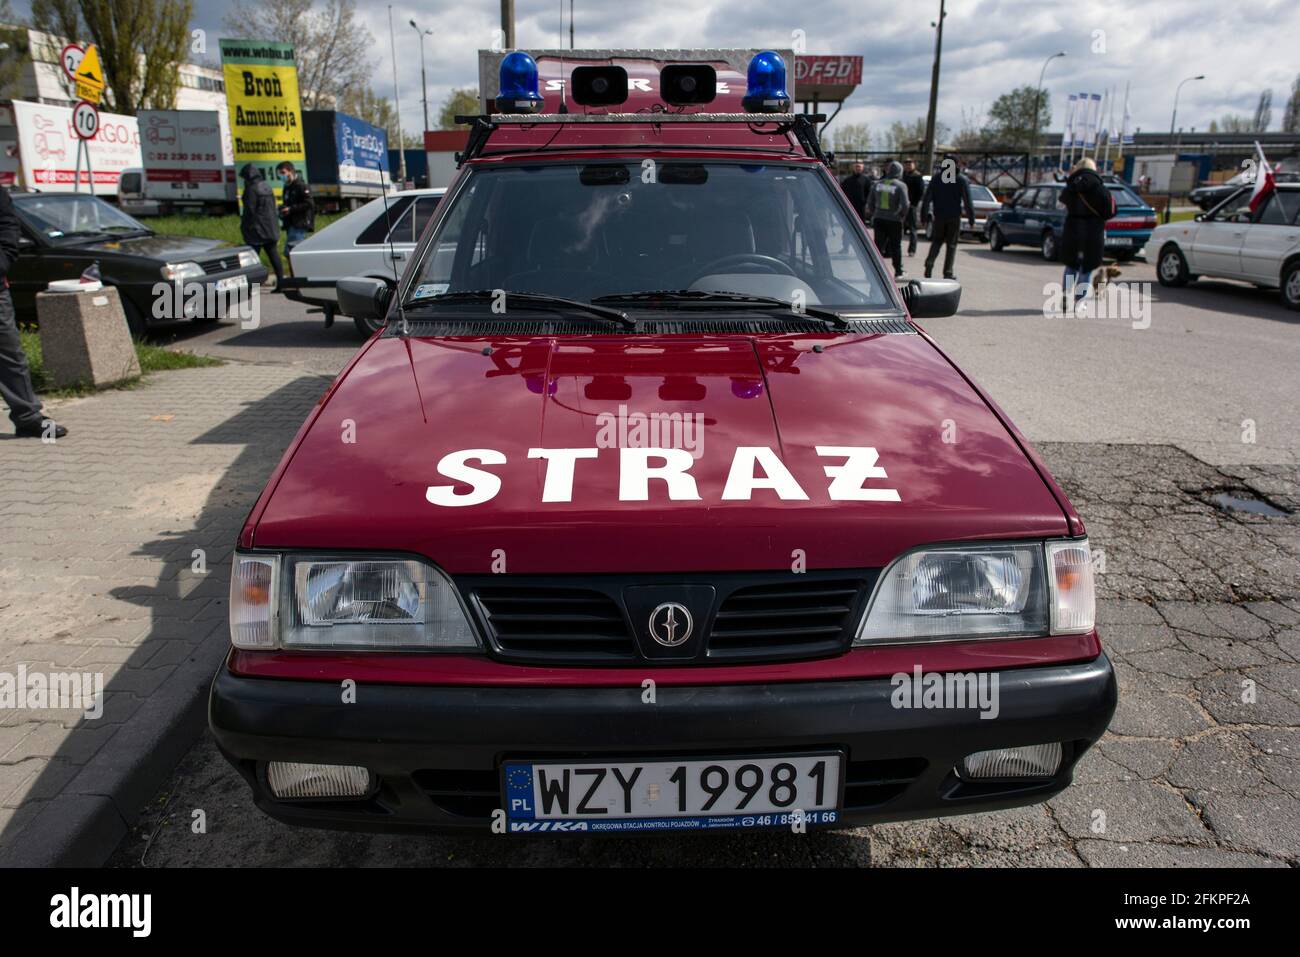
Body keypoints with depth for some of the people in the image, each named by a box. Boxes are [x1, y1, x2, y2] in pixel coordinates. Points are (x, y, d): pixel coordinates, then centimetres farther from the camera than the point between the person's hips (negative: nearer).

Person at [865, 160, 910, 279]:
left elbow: (870, 202, 7)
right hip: (894, 220, -3)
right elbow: (905, 205, -14)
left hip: (879, 219, 3)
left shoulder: (878, 184, 4)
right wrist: (902, 216, 3)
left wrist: (873, 215, 17)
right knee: (896, 246, 9)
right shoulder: (900, 185, -9)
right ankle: (898, 272, 15)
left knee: (878, 245, 6)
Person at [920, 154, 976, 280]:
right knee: (951, 244, 5)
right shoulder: (962, 180, -3)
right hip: (954, 217, -2)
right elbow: (967, 202, -6)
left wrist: (924, 215, 6)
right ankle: (947, 272, 3)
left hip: (939, 216, 2)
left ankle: (929, 263, -8)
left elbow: (926, 198, 1)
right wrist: (971, 219, -2)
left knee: (937, 241, 15)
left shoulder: (936, 177, 3)